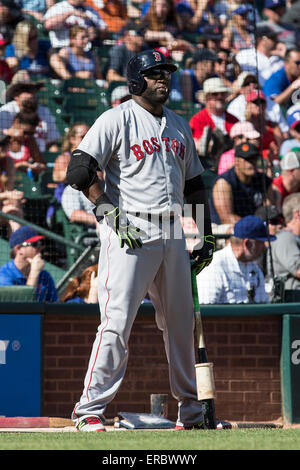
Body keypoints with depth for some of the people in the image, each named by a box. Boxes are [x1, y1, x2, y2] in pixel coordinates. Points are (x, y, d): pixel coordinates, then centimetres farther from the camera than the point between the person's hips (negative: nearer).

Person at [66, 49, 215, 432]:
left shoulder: (180, 127, 18)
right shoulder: (117, 120, -3)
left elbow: (193, 183, 24)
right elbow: (79, 170, -12)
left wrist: (207, 236, 17)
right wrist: (110, 212, -18)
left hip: (172, 235, 7)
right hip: (129, 233, -7)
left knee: (181, 324, 11)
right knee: (117, 322, -13)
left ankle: (190, 410, 21)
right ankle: (89, 410, -10)